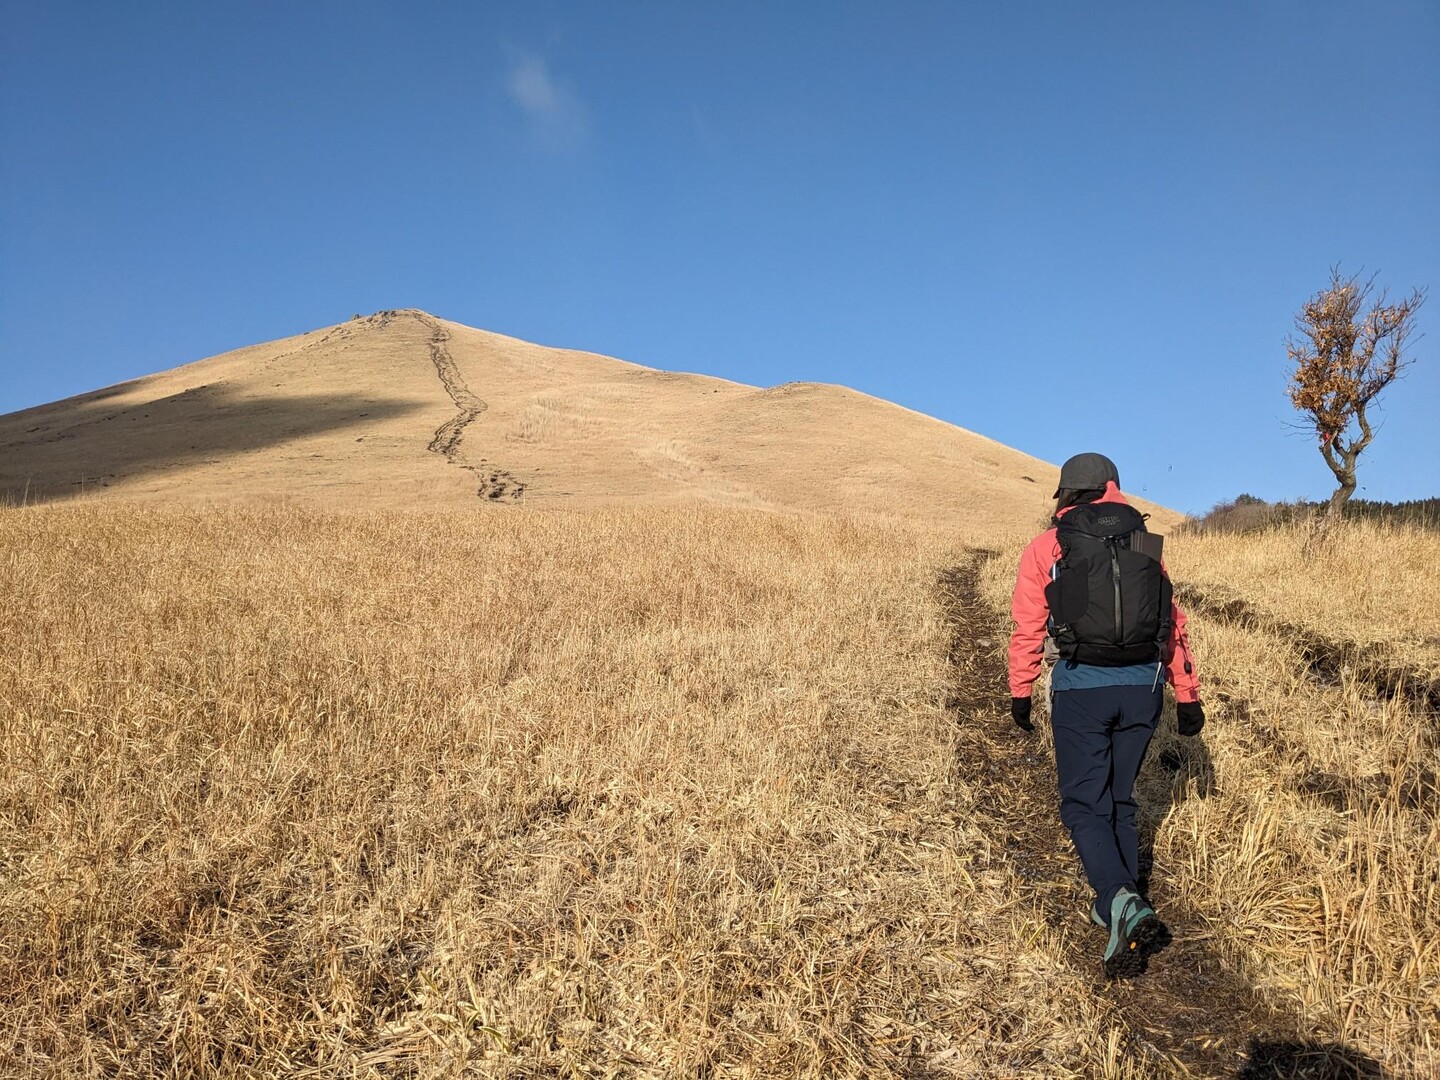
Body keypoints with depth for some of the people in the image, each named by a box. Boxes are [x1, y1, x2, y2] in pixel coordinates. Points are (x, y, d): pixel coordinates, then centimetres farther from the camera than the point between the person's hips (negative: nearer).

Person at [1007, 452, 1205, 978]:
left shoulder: (1046, 548, 0)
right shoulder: (1146, 546, 10)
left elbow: (1028, 628, -1)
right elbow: (1173, 625, 10)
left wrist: (1020, 693, 8)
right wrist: (1187, 695, 15)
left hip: (1081, 686, -4)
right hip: (1142, 686, 4)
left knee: (1084, 806, 0)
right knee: (1120, 800, 19)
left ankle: (1124, 906, -21)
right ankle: (1117, 909, 25)